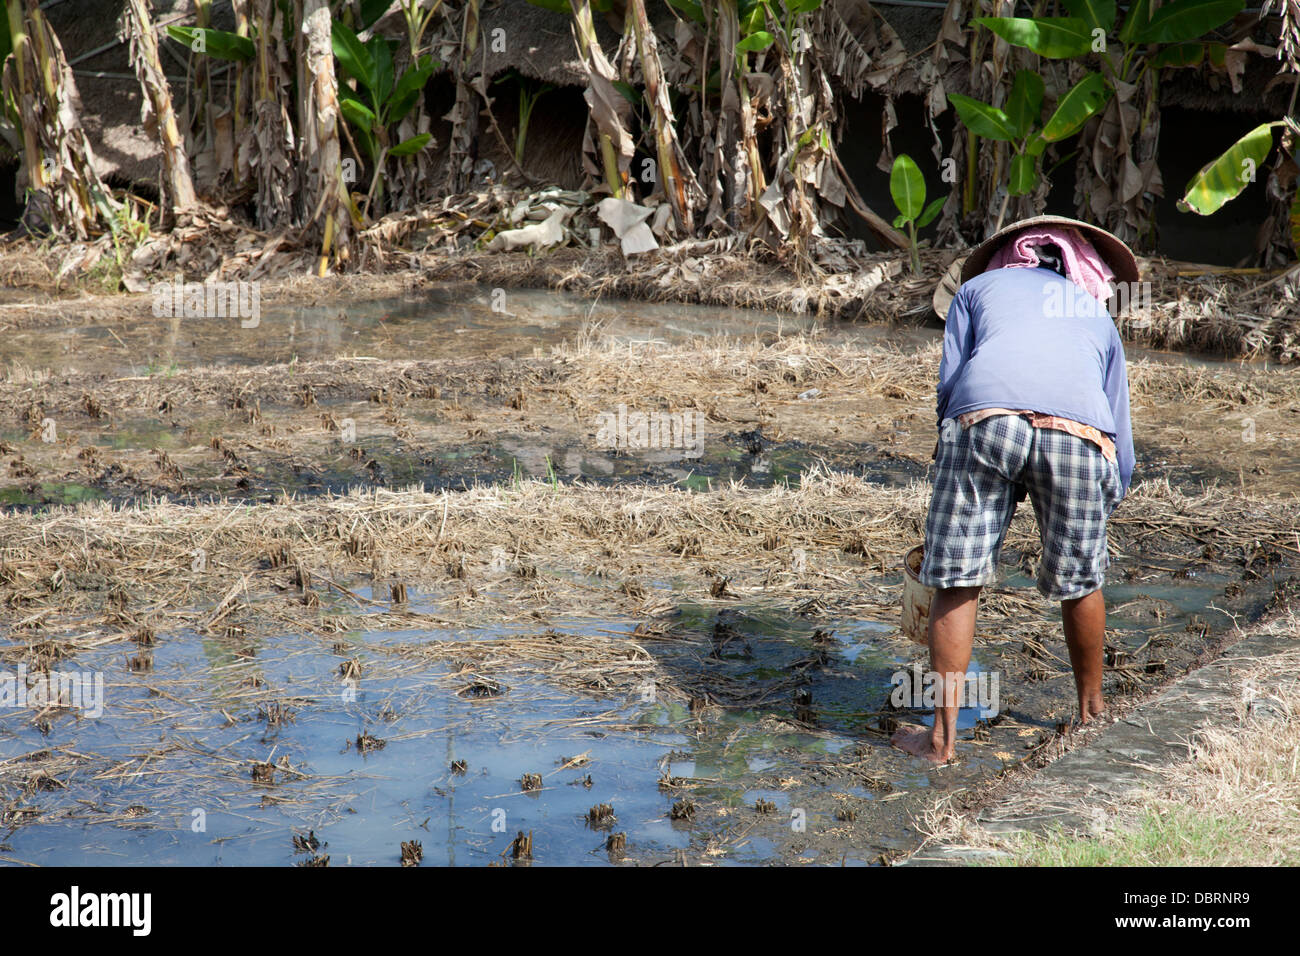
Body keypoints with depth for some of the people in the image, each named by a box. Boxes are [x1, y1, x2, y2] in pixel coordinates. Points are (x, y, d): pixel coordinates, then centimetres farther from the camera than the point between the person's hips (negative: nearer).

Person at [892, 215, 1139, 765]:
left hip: (985, 416, -2)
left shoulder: (979, 286, 33)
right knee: (1080, 583, 20)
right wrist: (1109, 499, 46)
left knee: (956, 583, 7)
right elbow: (1121, 445, 33)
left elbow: (948, 382, 16)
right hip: (1080, 431, 2)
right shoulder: (1098, 317, 37)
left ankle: (942, 736, 10)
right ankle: (1091, 712, 39)